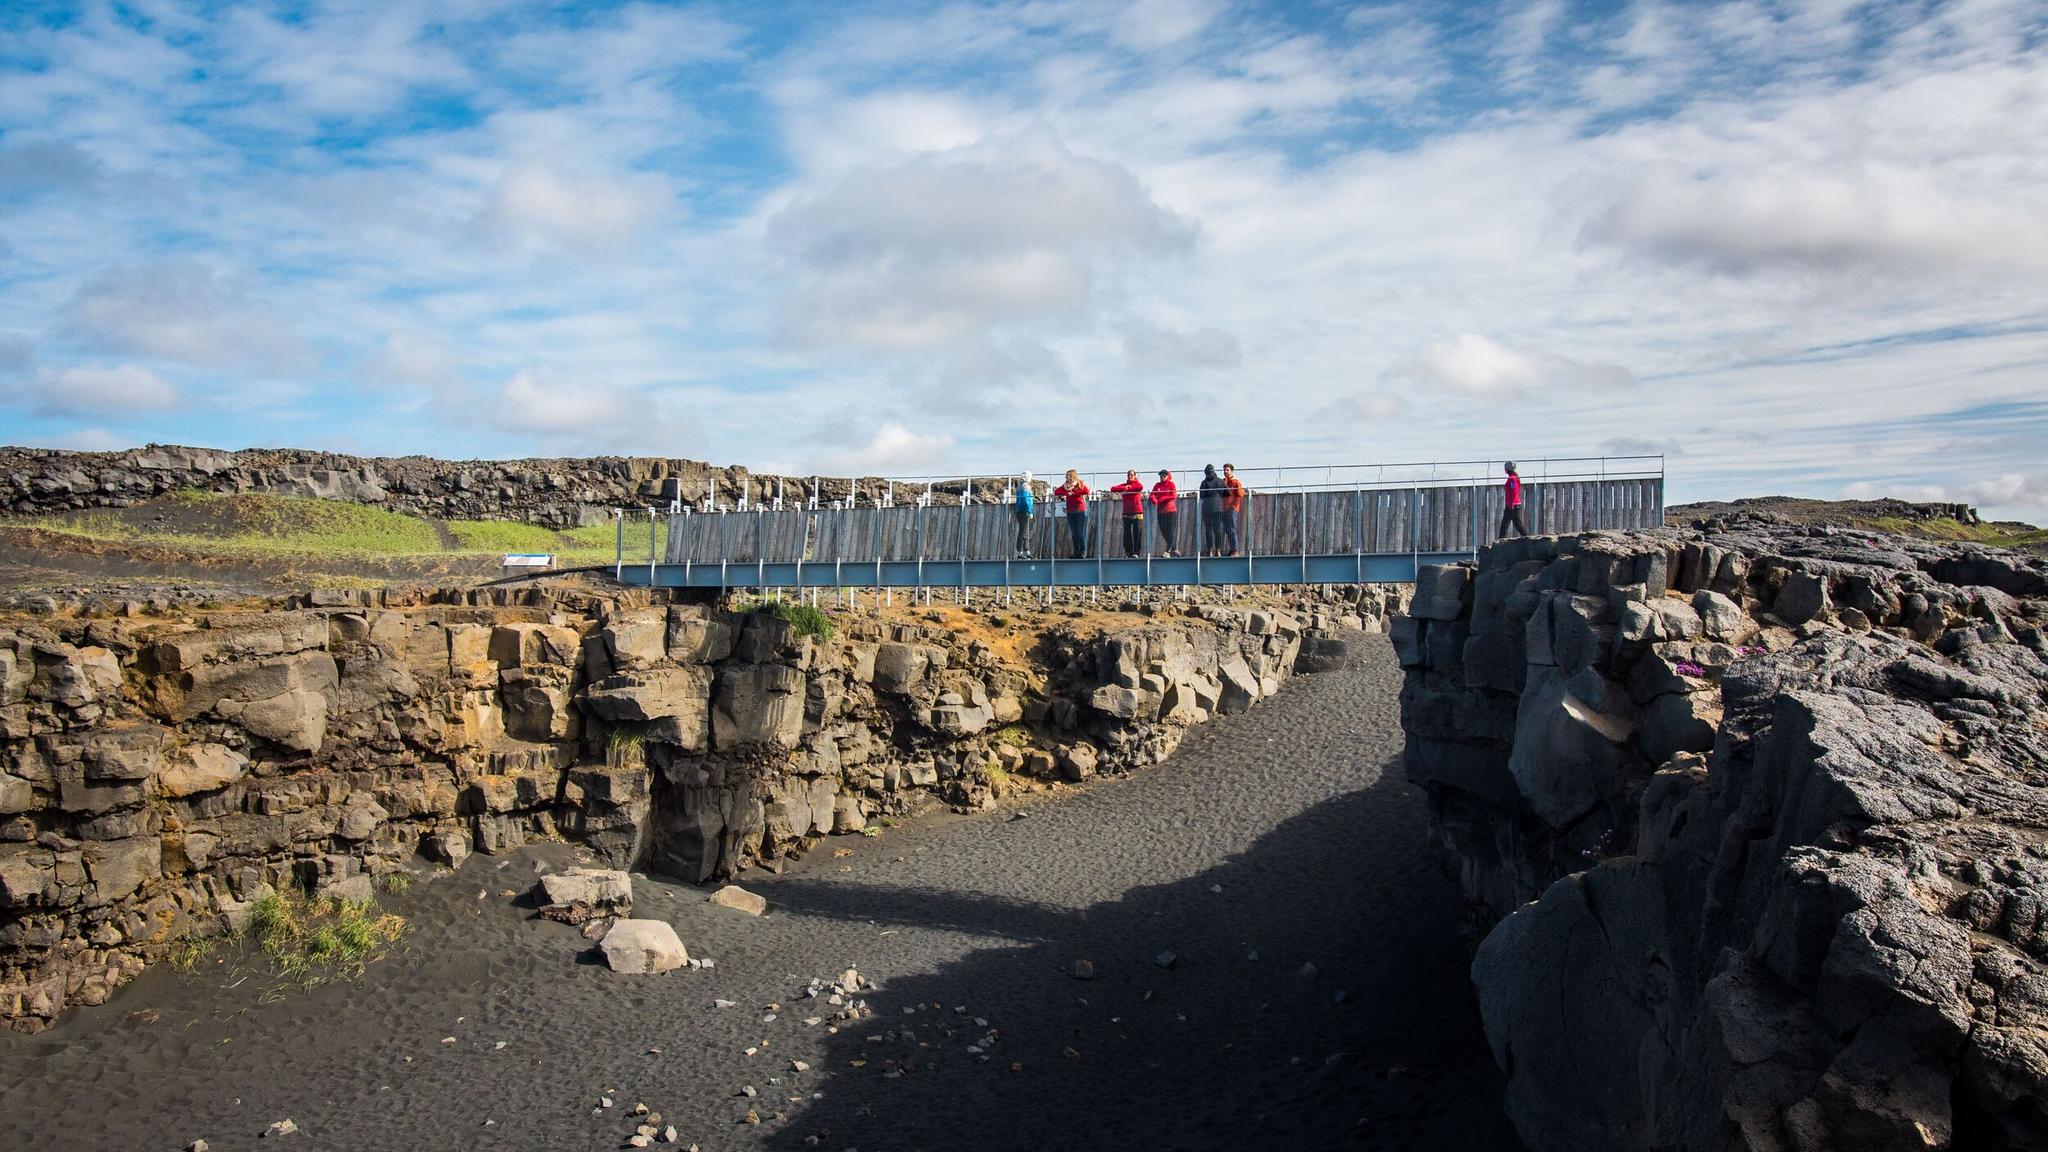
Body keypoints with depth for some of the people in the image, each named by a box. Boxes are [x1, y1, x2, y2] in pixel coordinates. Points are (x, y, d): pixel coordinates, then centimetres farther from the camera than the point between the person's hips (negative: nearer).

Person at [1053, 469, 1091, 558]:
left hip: (1081, 511, -4)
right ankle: (1076, 552, 8)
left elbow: (1086, 491, -16)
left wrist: (1073, 492, -16)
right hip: (1070, 512, 4)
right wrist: (1067, 492, -15)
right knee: (1074, 533, 4)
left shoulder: (1081, 484, 3)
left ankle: (1083, 552, -3)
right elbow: (1056, 492, 0)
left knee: (1081, 533, -6)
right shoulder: (1065, 485, 12)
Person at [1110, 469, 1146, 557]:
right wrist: (1124, 488, -14)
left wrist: (1128, 488, -10)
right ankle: (1128, 552, 8)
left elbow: (1141, 487, -19)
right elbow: (1113, 488, 0)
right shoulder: (1124, 485, 14)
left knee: (1137, 533, -7)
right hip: (1126, 512, 3)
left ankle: (1136, 552, -5)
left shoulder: (1138, 484, 6)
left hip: (1137, 512, -3)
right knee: (1127, 533, 2)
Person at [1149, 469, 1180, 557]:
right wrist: (1153, 499, -21)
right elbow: (1152, 494, 3)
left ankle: (1168, 551, -11)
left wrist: (1162, 499, -17)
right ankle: (1174, 549, 19)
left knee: (1170, 532, -8)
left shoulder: (1171, 484, 2)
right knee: (1164, 532, 7)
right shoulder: (1157, 485, 14)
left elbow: (1174, 496, -10)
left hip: (1171, 511, -5)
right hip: (1160, 512, 5)